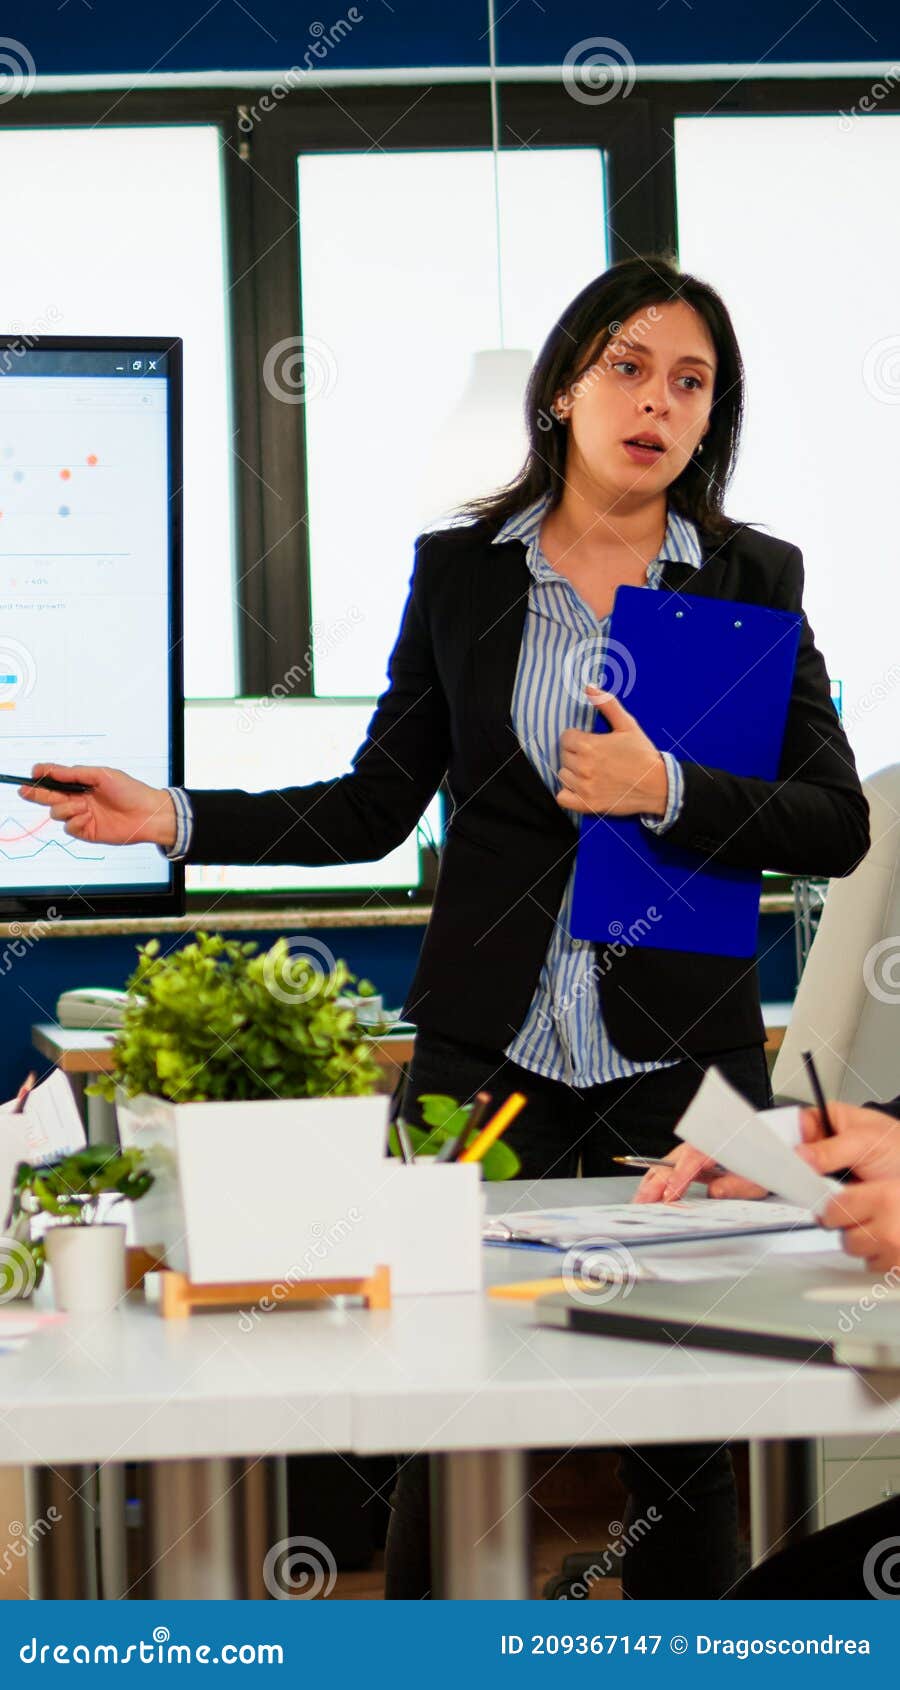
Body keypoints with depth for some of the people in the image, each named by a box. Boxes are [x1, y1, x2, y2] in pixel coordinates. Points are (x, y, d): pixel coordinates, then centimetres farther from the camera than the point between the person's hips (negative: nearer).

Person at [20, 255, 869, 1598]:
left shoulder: (755, 579, 4)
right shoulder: (461, 568, 6)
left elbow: (835, 827, 0)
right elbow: (372, 807, 10)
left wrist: (668, 793, -14)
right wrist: (173, 820, 0)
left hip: (680, 1060, 0)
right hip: (488, 1057, 0)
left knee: (685, 1439, 3)